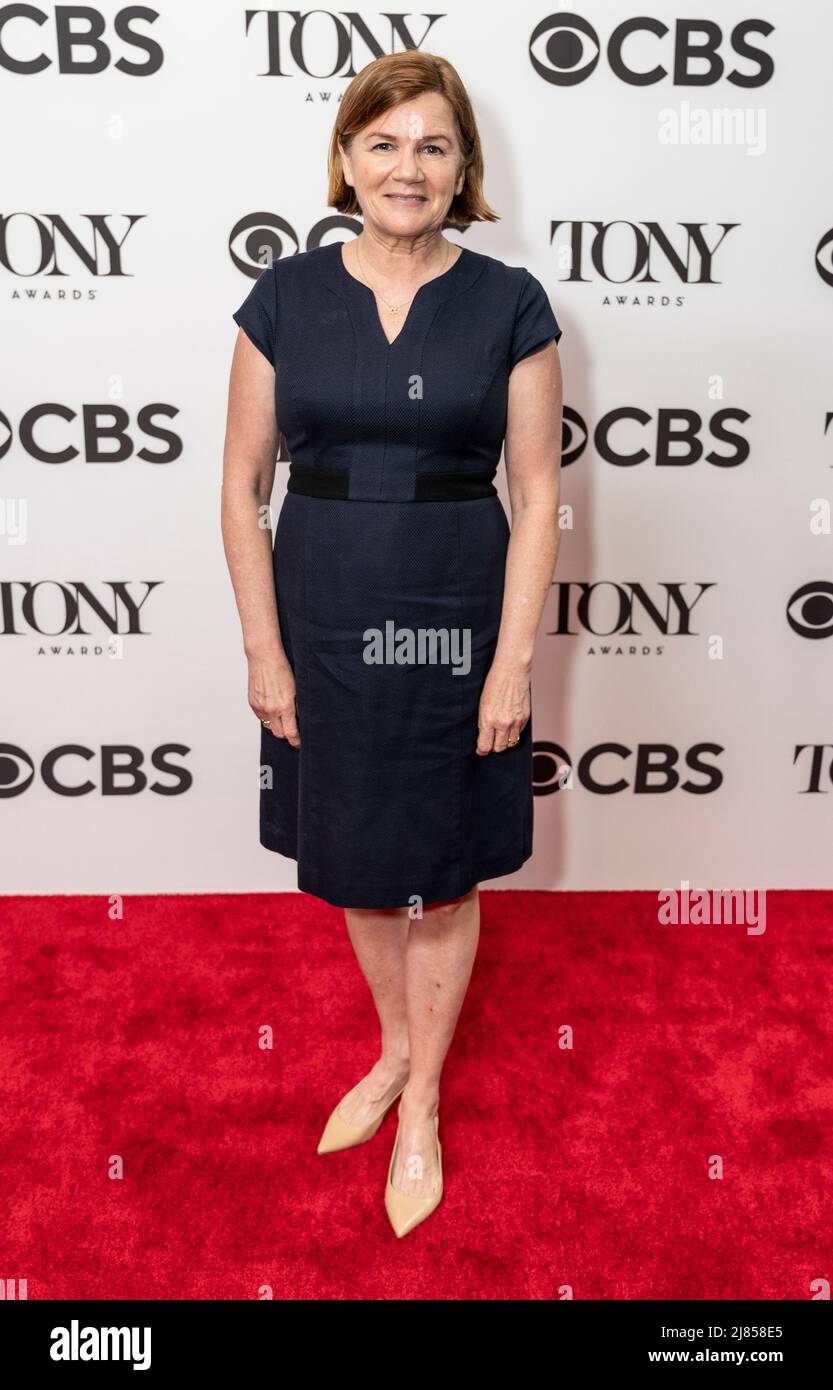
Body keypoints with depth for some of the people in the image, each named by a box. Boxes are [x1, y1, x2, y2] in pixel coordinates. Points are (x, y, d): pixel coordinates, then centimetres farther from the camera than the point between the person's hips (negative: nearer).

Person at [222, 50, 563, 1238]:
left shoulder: (510, 303, -2)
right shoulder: (285, 298, 0)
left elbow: (537, 493, -3)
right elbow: (244, 485, 1)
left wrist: (514, 659, -9)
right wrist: (263, 648, -3)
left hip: (456, 618, -1)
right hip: (323, 617, 2)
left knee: (442, 870, 11)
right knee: (354, 860, 17)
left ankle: (422, 1104, 34)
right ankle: (397, 1045, 45)